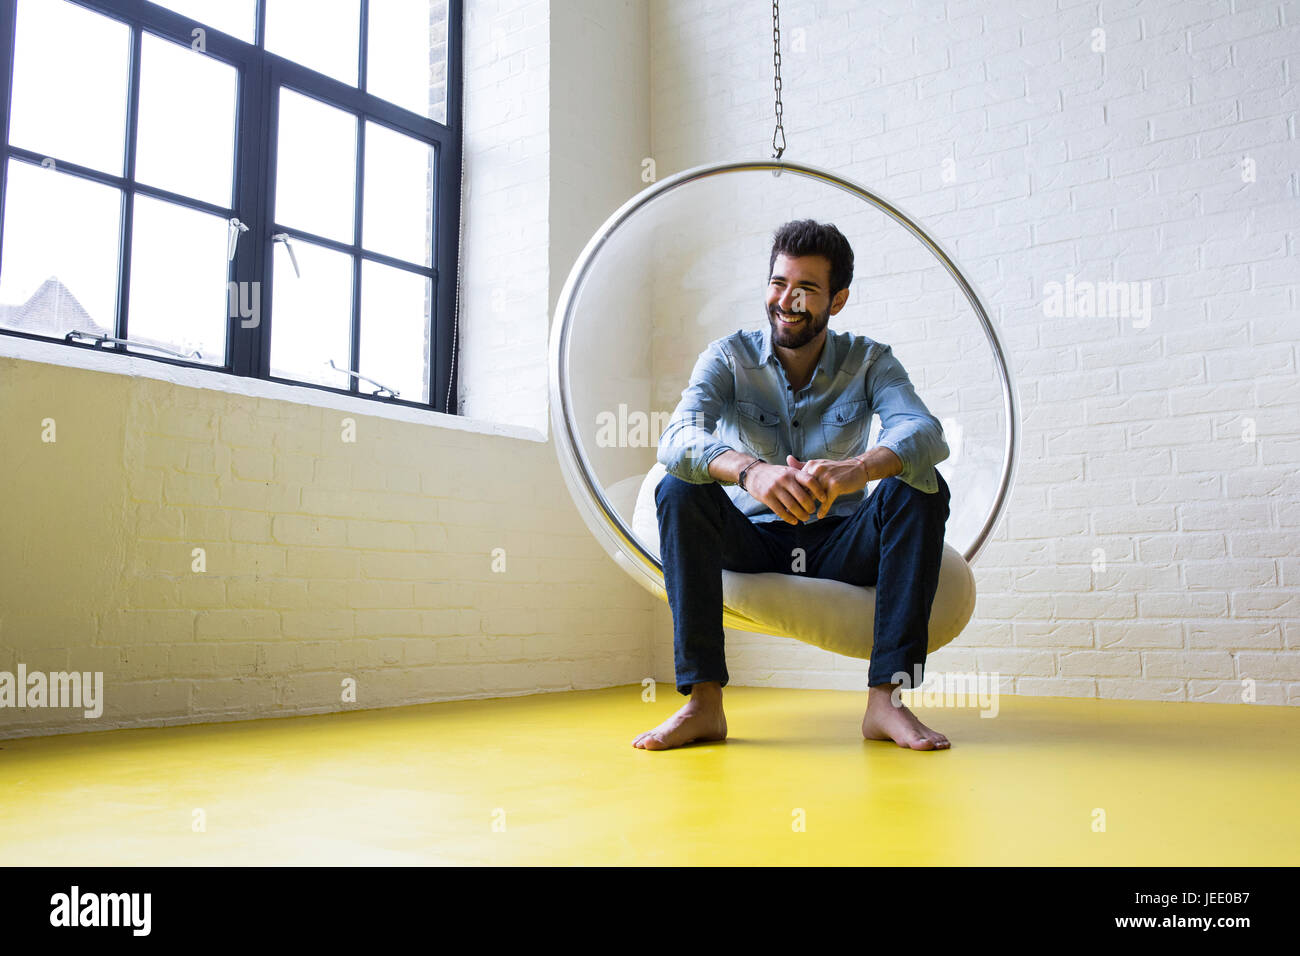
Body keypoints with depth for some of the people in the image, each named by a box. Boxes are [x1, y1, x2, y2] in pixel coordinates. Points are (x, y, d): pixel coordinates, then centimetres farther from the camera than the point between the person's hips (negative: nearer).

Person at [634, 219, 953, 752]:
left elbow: (926, 433, -22)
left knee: (921, 488, -24)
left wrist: (856, 469, -45)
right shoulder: (728, 358, -4)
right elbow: (676, 439, -24)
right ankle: (702, 702, -29)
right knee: (679, 491, -27)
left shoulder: (868, 361, -3)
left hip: (840, 545, 1)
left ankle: (886, 697, -28)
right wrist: (751, 470, -46)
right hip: (752, 541, 0)